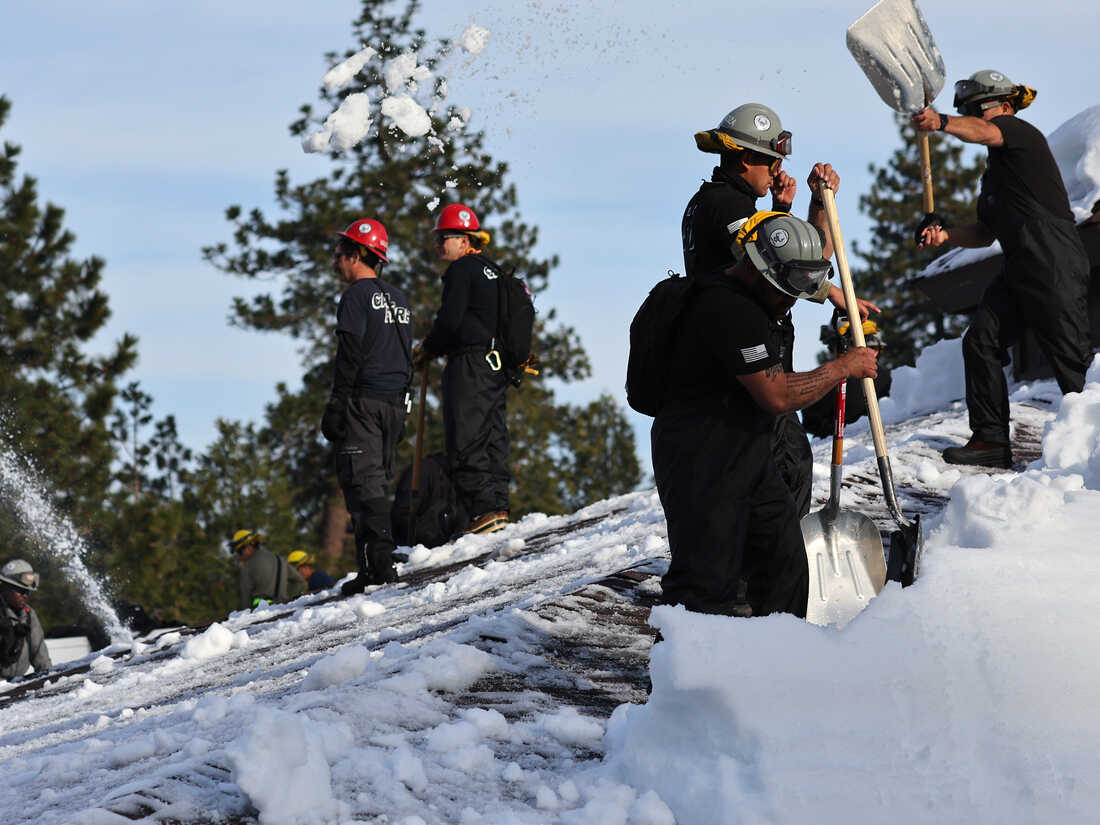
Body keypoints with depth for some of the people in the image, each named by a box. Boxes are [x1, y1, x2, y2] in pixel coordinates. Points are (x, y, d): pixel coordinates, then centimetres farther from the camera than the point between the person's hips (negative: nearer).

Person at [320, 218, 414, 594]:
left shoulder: (357, 296, -8)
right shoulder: (399, 299, 17)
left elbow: (350, 358, -15)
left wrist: (335, 409, -14)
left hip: (363, 401, -8)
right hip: (395, 403, 8)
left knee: (362, 481, -8)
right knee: (375, 482, 12)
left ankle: (378, 563, -17)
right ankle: (379, 561, 9)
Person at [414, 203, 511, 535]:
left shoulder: (461, 270, -9)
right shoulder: (493, 271, 18)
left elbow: (450, 320, -16)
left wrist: (429, 348, 2)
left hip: (469, 365, -9)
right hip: (498, 366, 9)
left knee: (466, 441, -9)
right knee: (493, 437, 10)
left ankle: (484, 509, -16)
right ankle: (498, 506, 7)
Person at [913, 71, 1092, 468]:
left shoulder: (1022, 133, -2)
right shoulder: (994, 170, 25)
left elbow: (983, 132, -26)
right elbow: (986, 233, 24)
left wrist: (942, 122, -46)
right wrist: (945, 234, 5)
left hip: (1056, 264, -10)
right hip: (1019, 268, 10)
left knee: (1070, 354, -7)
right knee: (981, 341, 2)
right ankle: (991, 439, 4)